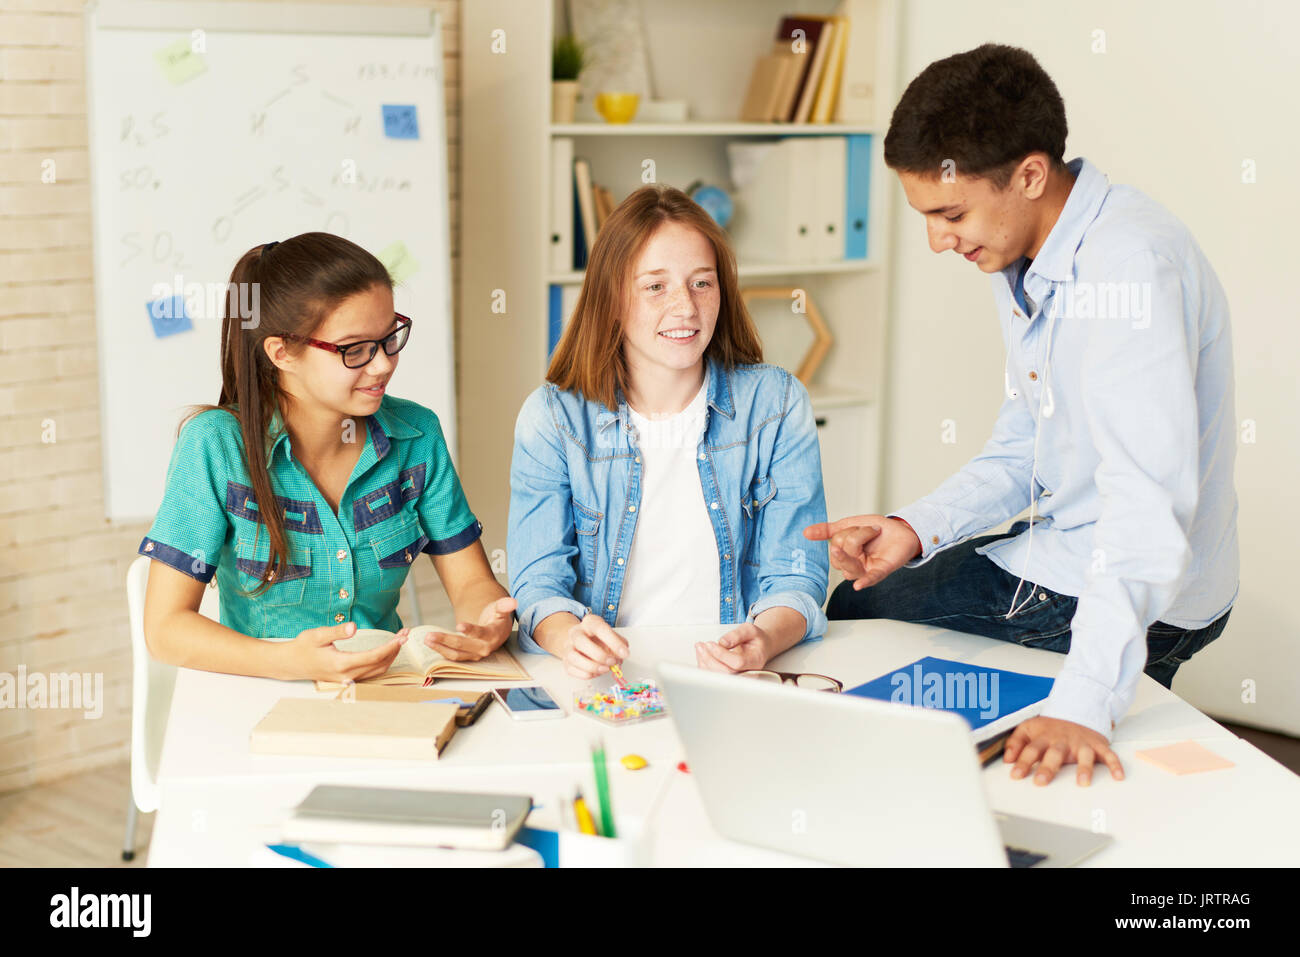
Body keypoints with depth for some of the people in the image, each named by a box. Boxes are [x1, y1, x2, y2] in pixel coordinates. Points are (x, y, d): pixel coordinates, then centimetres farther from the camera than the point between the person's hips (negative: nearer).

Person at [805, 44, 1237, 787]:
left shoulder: (1129, 265, -30)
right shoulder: (1021, 262, 2)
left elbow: (1150, 507, -37)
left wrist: (1085, 703, -42)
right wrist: (916, 529, -4)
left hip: (1143, 603, -10)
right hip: (1055, 557, 10)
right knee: (840, 613, 19)